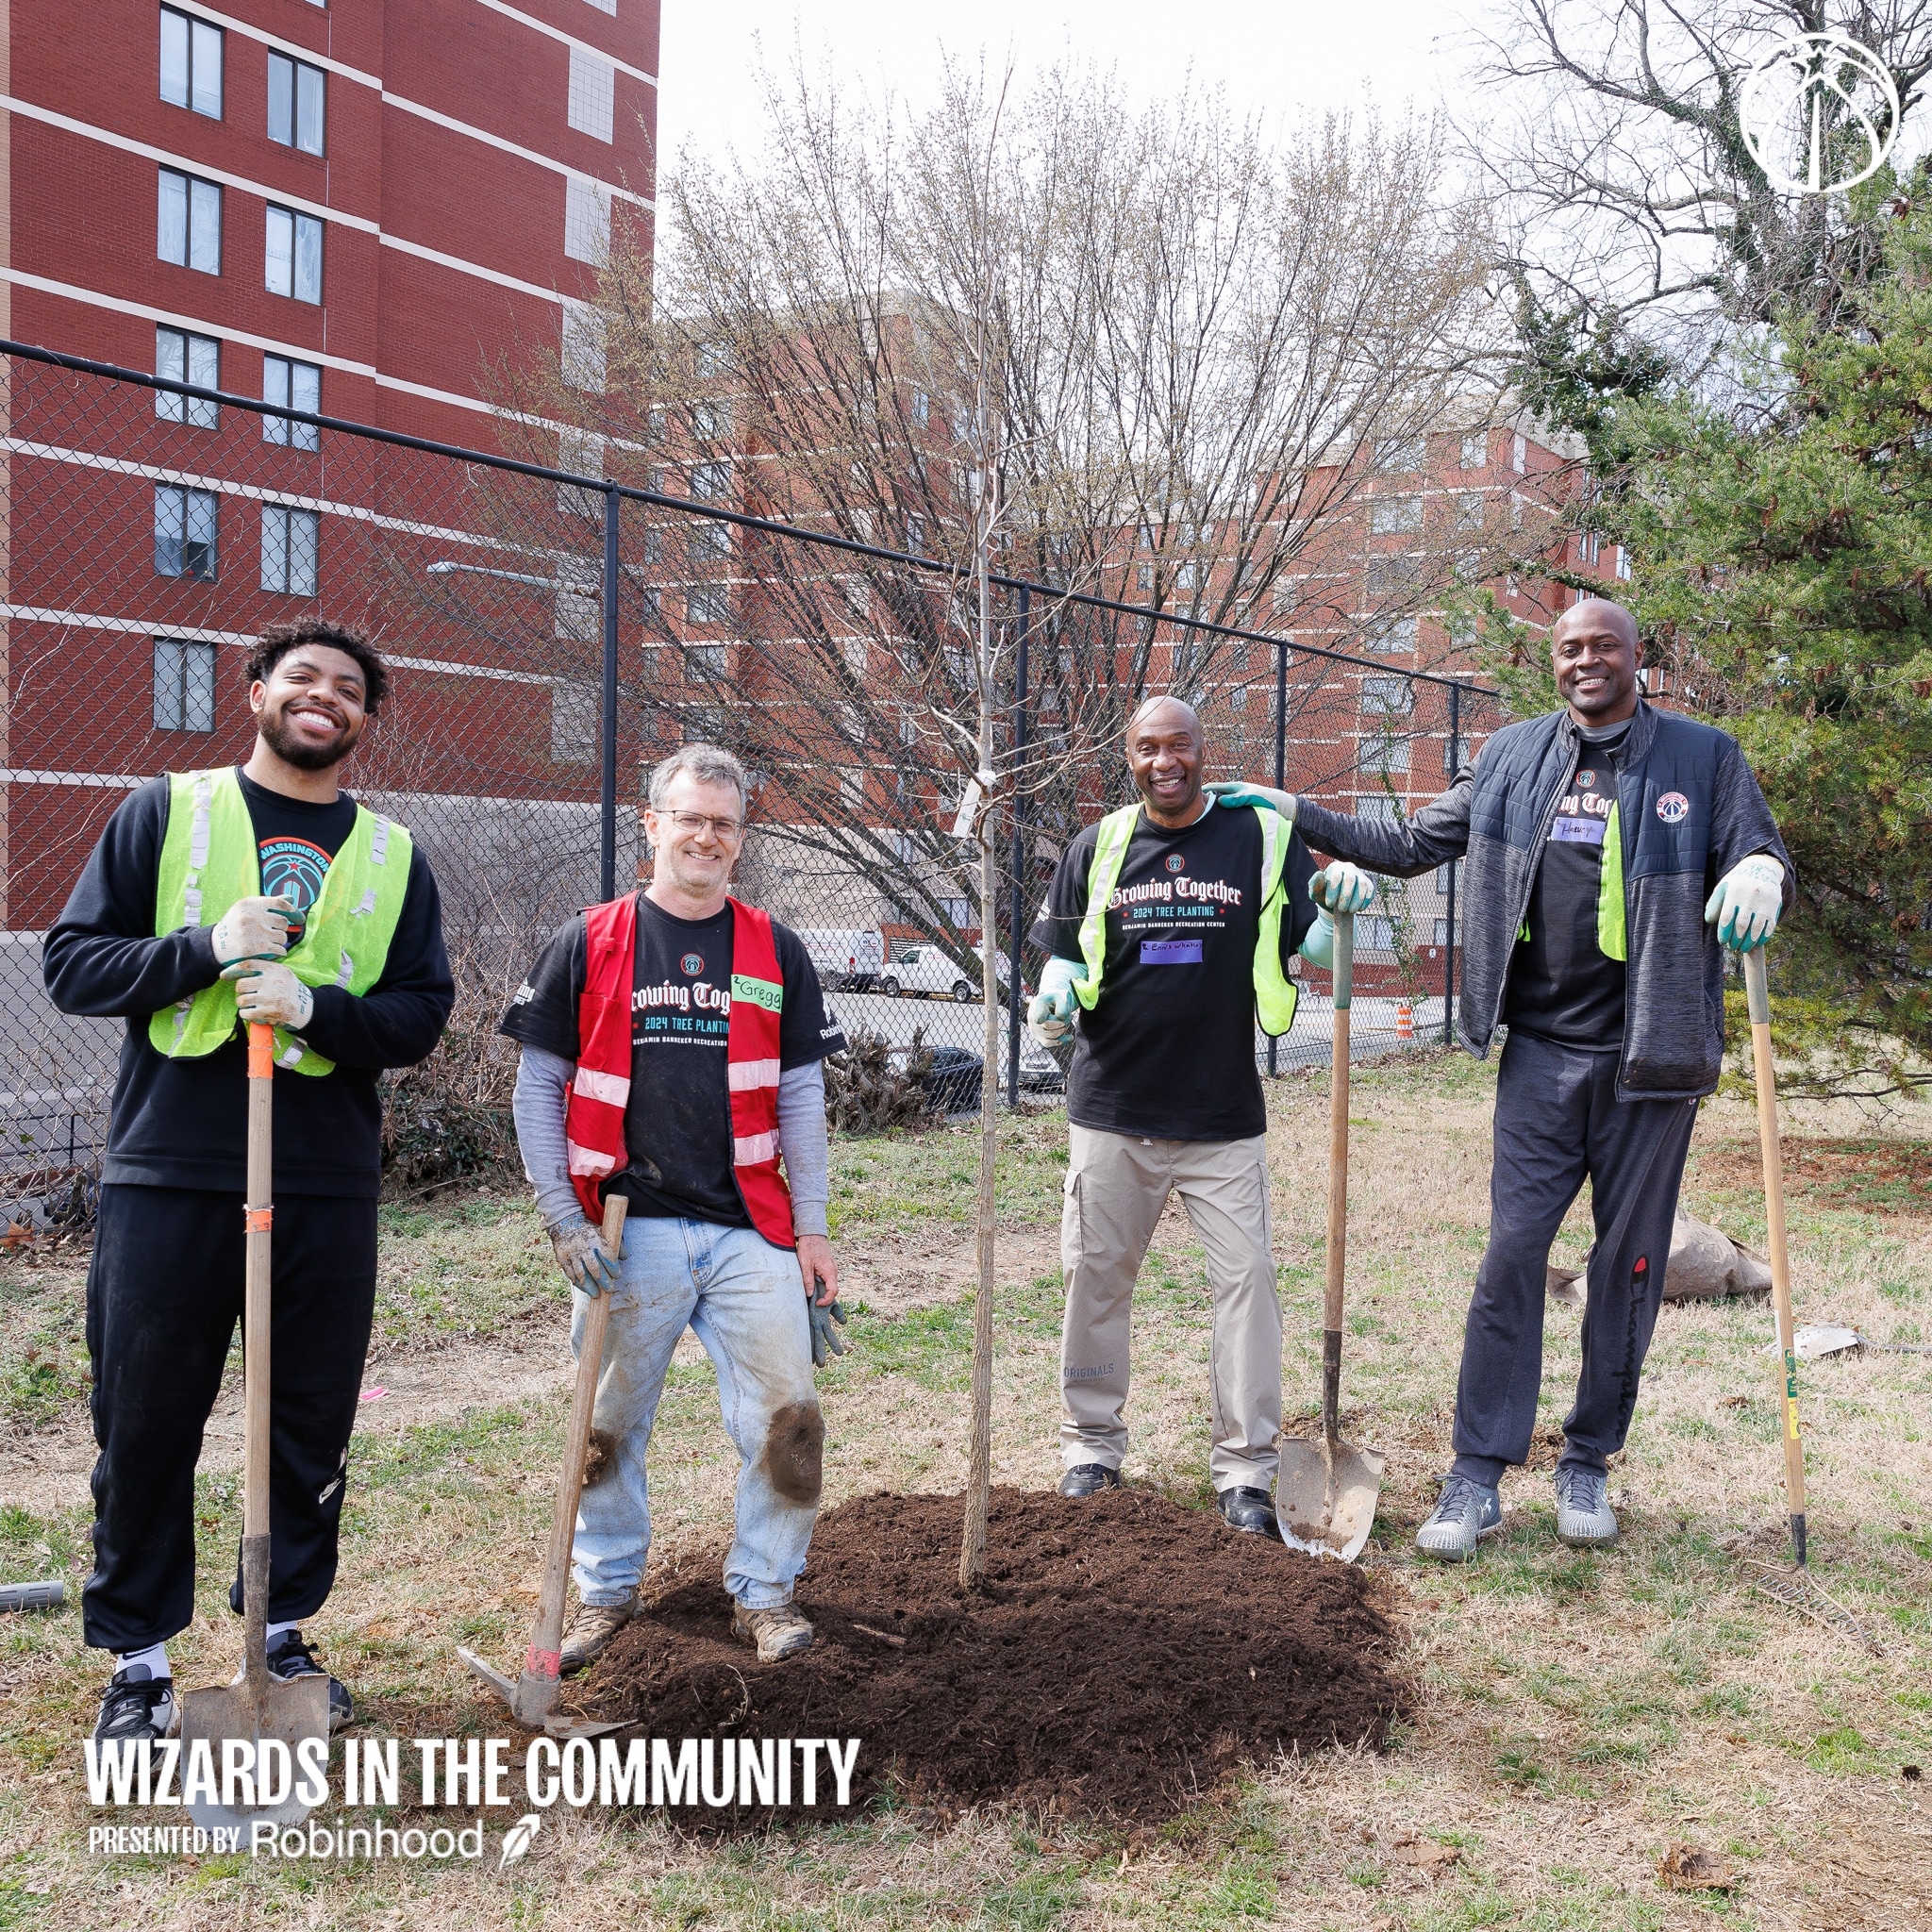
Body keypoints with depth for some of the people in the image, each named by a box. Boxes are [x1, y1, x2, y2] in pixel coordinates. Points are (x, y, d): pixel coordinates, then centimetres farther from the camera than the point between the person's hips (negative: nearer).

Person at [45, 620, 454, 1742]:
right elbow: (74, 964, 1)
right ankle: (139, 1658, 18)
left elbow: (422, 1016, 5)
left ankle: (283, 1631, 27)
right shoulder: (168, 813, 6)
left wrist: (314, 1005, -13)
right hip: (169, 1176, -2)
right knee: (148, 1422, 4)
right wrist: (205, 949, -15)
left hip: (329, 1185, 2)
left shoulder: (392, 856, 11)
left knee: (313, 1424, 10)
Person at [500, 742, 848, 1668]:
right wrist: (563, 1219, -4)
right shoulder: (589, 944, 3)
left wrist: (812, 1231, 4)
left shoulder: (774, 951, 9)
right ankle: (606, 1589, 27)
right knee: (608, 1422, 7)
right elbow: (539, 1089, 4)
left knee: (786, 1415, -2)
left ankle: (764, 1592, 17)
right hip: (628, 1230, -1)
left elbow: (800, 1098, 9)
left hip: (749, 1228, 1)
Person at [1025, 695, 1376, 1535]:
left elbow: (1306, 948, 4)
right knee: (1097, 1277, 9)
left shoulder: (1262, 836, 1)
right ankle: (1092, 1446, 26)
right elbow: (1062, 959, 10)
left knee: (1246, 1276, -3)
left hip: (1224, 1117, -1)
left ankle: (1245, 1470, 9)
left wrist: (1339, 904, -18)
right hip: (1112, 1112, 1)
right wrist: (1053, 1003, -12)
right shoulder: (1096, 849, 6)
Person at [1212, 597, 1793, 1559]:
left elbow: (1763, 859, 0)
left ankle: (1589, 1463, 23)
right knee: (1511, 1250, -1)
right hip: (1541, 1051, 1)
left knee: (1629, 1260, 7)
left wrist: (1760, 872, -25)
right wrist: (1299, 815, 9)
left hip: (1649, 1055, -1)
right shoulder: (1511, 755, 9)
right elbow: (1415, 846, 15)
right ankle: (1478, 1476, 6)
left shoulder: (1703, 756, 1)